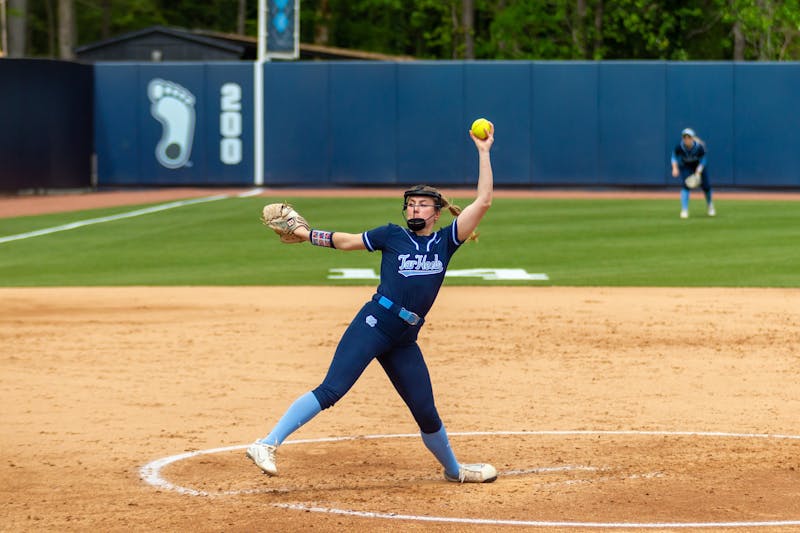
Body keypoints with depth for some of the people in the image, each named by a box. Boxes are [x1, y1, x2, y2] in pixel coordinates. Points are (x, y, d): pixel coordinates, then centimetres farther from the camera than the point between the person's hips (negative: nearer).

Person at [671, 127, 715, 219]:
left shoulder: (699, 147, -33)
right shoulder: (679, 147, -31)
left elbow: (702, 161, -21)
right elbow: (674, 157, -15)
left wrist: (698, 173, -34)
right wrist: (675, 168, -31)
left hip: (699, 166, 0)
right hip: (685, 166, 0)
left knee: (706, 186, 8)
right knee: (685, 186, -19)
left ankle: (710, 204, 38)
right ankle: (684, 210, -17)